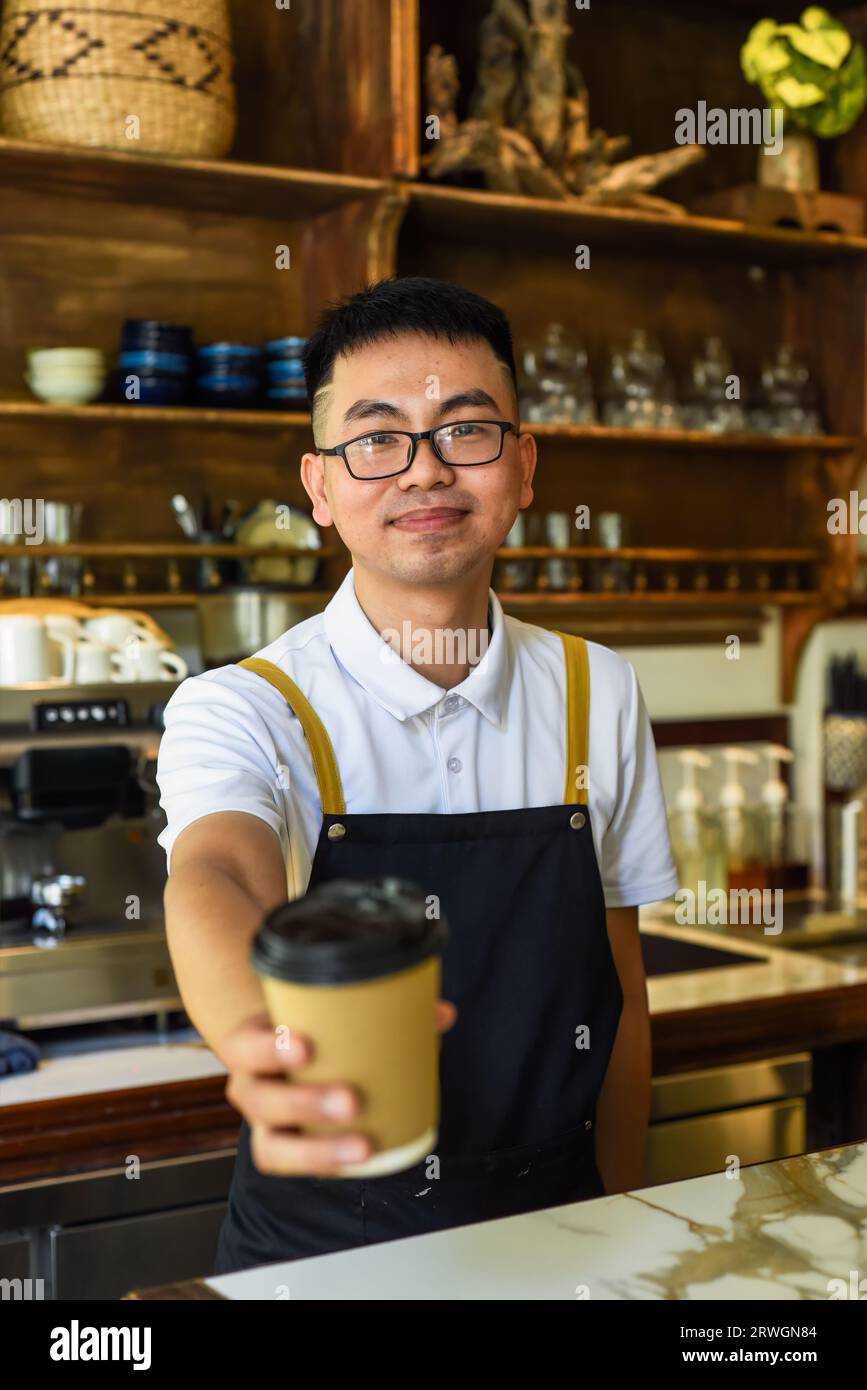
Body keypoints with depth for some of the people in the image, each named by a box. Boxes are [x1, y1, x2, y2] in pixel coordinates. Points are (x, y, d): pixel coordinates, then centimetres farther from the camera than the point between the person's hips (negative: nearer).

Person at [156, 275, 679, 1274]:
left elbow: (619, 987, 4)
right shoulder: (244, 712, -14)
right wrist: (277, 1046, -54)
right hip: (323, 1247, -2)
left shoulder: (598, 695, -3)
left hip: (550, 1234, 3)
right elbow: (215, 886, -34)